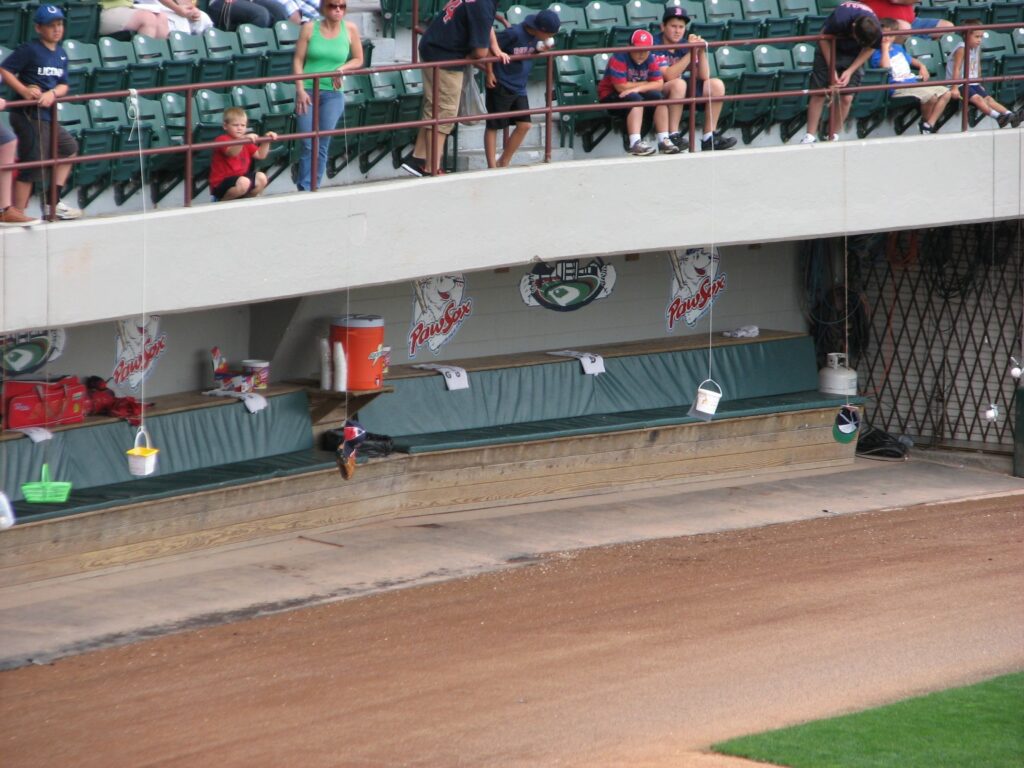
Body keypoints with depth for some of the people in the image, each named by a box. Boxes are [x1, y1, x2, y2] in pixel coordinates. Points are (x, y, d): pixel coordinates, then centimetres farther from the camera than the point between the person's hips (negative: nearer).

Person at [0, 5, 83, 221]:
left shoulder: (61, 54, 13)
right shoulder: (29, 50, -11)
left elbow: (63, 85, 12)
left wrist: (52, 94, -11)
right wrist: (25, 91, -22)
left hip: (47, 115, 9)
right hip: (28, 114, -9)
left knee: (69, 147, 22)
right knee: (33, 163, -10)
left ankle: (53, 201, 29)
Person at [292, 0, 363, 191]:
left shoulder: (350, 29, 2)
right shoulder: (309, 29, -1)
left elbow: (358, 60, 11)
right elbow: (298, 61, 0)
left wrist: (343, 69, -9)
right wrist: (300, 90, -9)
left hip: (333, 94, 1)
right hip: (308, 92, -1)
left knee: (322, 146, 2)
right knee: (308, 145, -5)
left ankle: (314, 188, 8)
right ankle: (304, 190, -2)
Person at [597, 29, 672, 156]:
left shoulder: (651, 59, -2)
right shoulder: (619, 58, -21)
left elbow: (659, 84, -10)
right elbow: (621, 87, -26)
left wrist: (638, 88, -27)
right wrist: (647, 84, -14)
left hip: (636, 94, 6)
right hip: (610, 96, -6)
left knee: (659, 97, -16)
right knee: (635, 99, -33)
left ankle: (663, 140, -18)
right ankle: (635, 144, -43)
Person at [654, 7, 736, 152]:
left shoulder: (684, 45, 6)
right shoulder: (655, 45, -14)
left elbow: (704, 77, 3)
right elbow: (669, 76, -25)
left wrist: (701, 52, -12)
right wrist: (690, 52, -24)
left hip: (683, 92, 7)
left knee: (716, 85, -6)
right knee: (679, 84, -36)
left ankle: (709, 138, -9)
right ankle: (673, 136, -32)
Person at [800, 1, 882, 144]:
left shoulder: (876, 32, -30)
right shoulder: (840, 19, -38)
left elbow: (868, 49, -7)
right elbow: (823, 39, -18)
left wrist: (850, 71, -14)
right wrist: (832, 70, -17)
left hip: (853, 56, 2)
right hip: (830, 49, -2)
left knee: (847, 97, -6)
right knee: (819, 94, -6)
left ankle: (834, 136, 9)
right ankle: (810, 136, 2)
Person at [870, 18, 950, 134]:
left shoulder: (898, 47, 20)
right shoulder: (877, 53, -6)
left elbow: (910, 59, 38)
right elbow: (885, 67, -26)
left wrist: (921, 66, 18)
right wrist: (885, 48, -18)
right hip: (898, 88, -9)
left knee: (945, 93, 0)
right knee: (931, 96, -28)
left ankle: (929, 125, -2)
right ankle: (924, 122, -4)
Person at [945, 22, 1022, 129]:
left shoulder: (977, 48, 8)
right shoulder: (961, 49, -17)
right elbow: (956, 69, -20)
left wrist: (979, 84, 22)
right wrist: (955, 88, -24)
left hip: (972, 84, 8)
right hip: (960, 84, -8)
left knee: (988, 99, -6)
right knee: (977, 98, -27)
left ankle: (1011, 116, -20)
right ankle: (998, 117, -42)